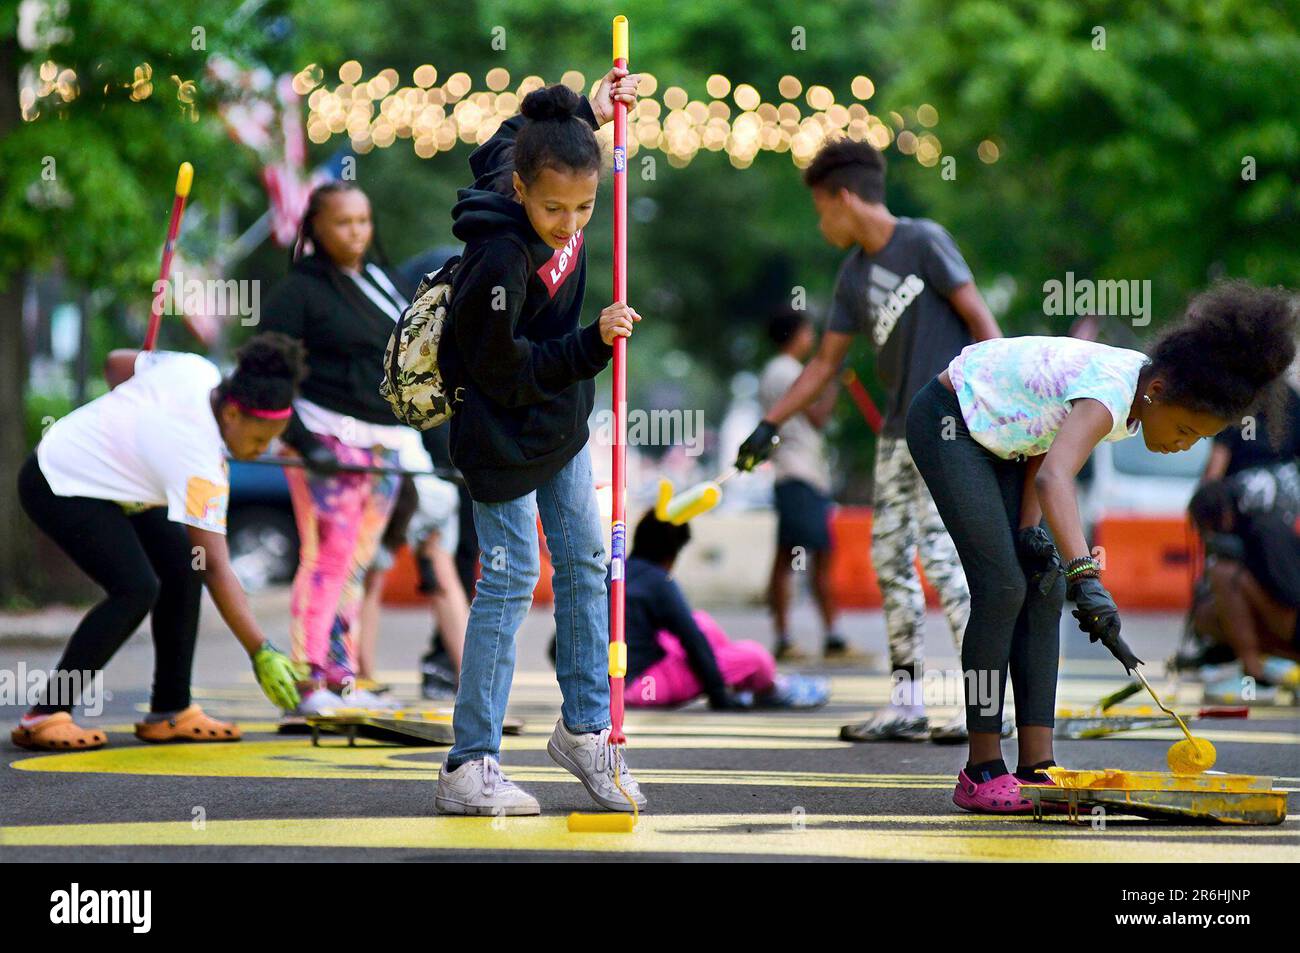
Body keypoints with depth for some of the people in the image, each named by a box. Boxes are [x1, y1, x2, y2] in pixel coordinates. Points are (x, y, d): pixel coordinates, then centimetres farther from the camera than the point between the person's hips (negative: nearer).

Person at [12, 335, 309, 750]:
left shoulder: (197, 370, -12)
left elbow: (118, 363, 6)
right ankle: (45, 716, -19)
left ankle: (170, 712, 4)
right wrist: (261, 653, -32)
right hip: (59, 487, -10)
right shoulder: (199, 459, -33)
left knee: (182, 566, 0)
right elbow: (216, 567, -32)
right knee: (136, 588, -23)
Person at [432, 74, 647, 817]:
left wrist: (590, 113, 11)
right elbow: (503, 370, -26)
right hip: (505, 437, -9)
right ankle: (469, 766, 0)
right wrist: (594, 345, -29)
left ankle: (585, 728, 24)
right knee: (510, 581, -6)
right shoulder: (501, 260, -32)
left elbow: (504, 142, 16)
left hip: (562, 419, 9)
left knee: (586, 562, 12)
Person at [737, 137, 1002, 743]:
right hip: (899, 433, 8)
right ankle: (907, 704, 11)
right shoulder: (856, 273, 14)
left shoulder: (923, 241, -8)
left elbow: (979, 318, -11)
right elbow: (825, 362, 20)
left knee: (941, 555, -14)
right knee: (889, 557, 6)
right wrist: (769, 425, 17)